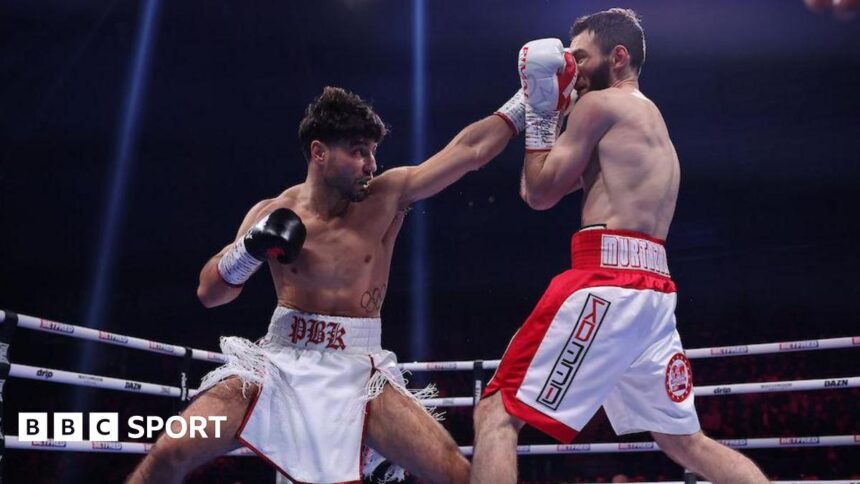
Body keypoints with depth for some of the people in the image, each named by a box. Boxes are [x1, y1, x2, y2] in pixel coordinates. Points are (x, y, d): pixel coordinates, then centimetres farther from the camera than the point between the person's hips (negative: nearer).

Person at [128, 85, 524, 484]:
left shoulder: (388, 197, -3)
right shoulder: (272, 213, -1)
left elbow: (469, 151, -4)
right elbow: (208, 294, 3)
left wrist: (525, 101, -3)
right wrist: (251, 248, -15)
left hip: (358, 373, 0)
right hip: (278, 365, 1)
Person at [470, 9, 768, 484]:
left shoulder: (599, 104, 0)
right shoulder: (652, 122, 27)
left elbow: (539, 193, 2)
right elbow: (568, 181, 25)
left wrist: (540, 113, 10)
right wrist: (549, 110, 23)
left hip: (606, 280, -10)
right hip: (653, 290, 10)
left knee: (496, 413, -6)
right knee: (686, 443, 19)